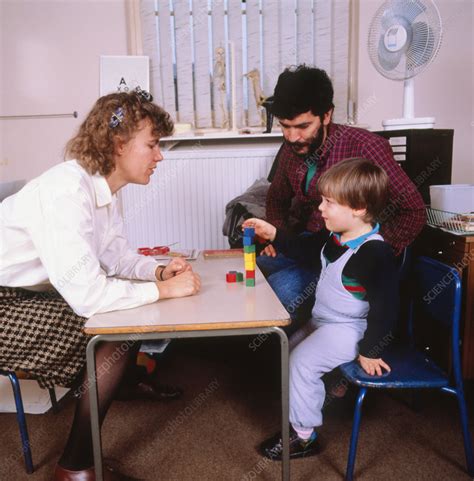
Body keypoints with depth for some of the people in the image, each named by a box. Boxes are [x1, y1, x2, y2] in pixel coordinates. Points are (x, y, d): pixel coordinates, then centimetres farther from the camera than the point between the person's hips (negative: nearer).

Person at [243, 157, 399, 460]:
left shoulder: (374, 253, -28)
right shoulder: (334, 237, 0)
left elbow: (385, 307, -24)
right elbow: (306, 250, 19)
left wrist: (370, 350, -16)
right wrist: (275, 236, 9)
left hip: (349, 329, -10)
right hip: (323, 321, 10)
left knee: (302, 362, -16)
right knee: (291, 348, 17)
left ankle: (304, 435, 3)